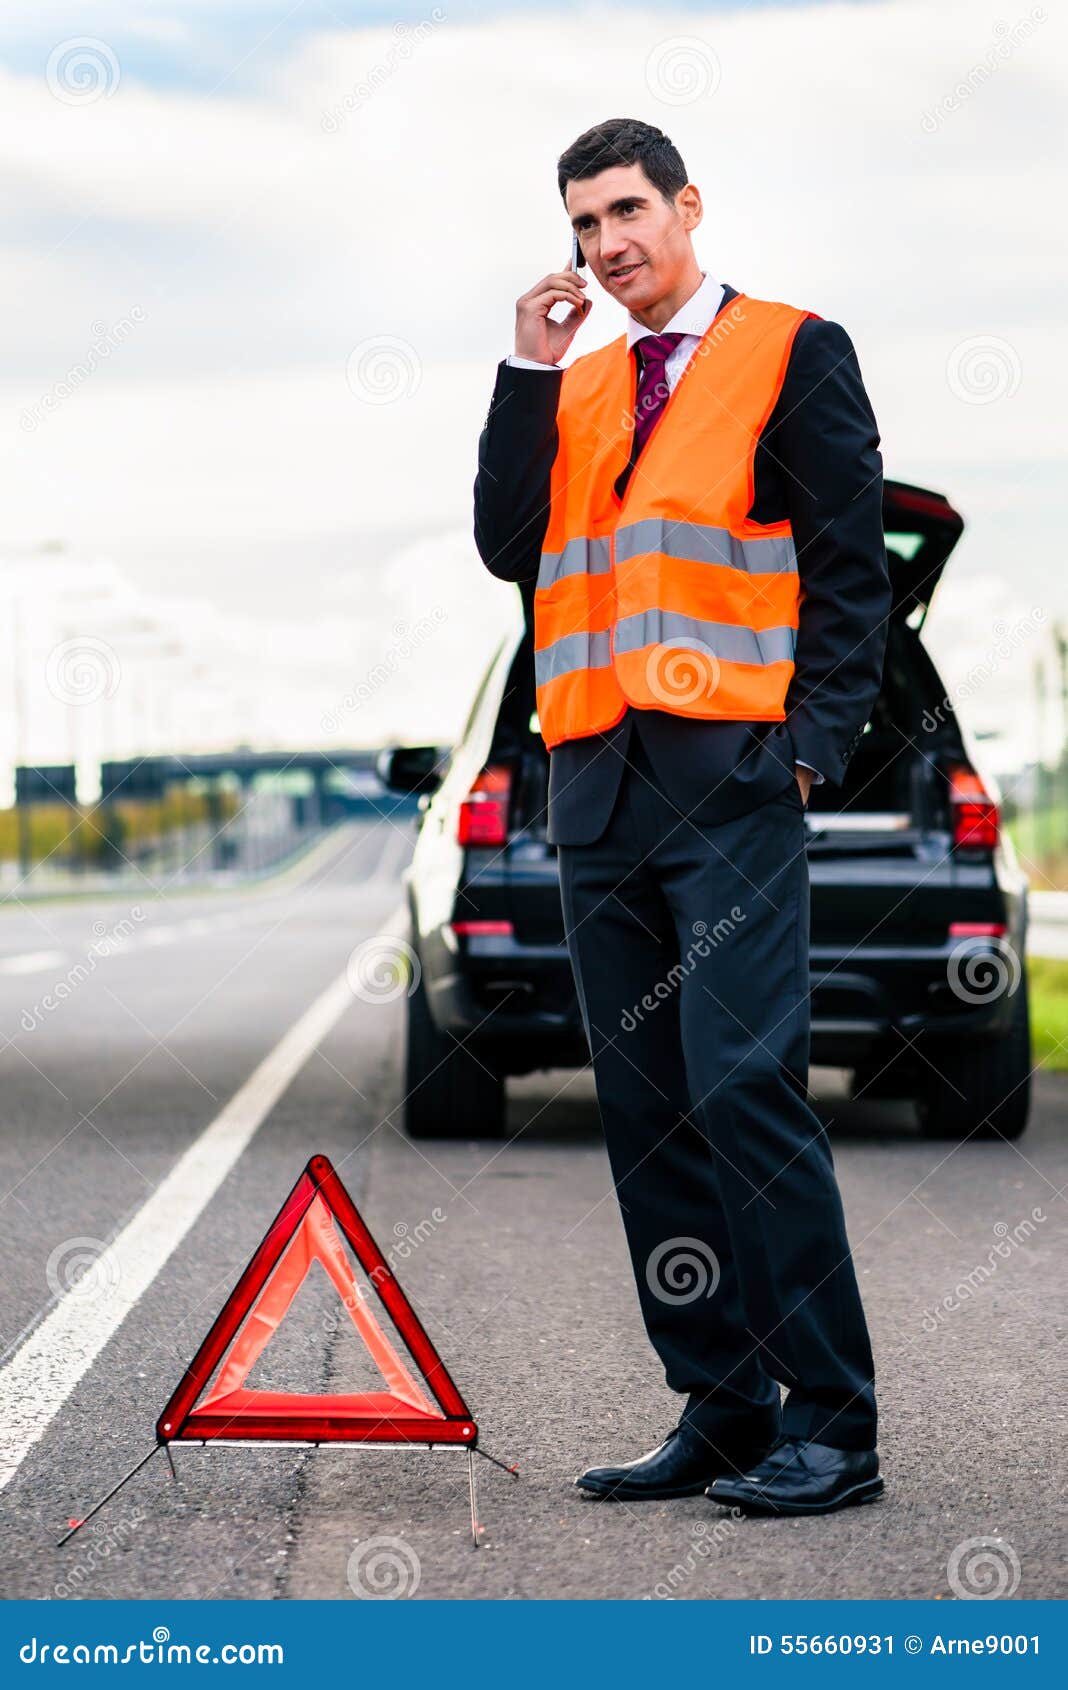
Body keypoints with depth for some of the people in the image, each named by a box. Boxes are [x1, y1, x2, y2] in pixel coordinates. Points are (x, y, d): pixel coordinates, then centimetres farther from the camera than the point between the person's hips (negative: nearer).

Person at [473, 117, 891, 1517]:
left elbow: (852, 564, 0)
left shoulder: (794, 352, 5)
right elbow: (510, 545, 8)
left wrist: (816, 743, -10)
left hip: (730, 776, -6)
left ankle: (832, 1426, -9)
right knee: (645, 1107, 4)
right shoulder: (574, 386, 20)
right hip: (597, 779, 6)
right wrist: (528, 368, 3)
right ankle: (720, 1415, 10)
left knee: (744, 1085, -14)